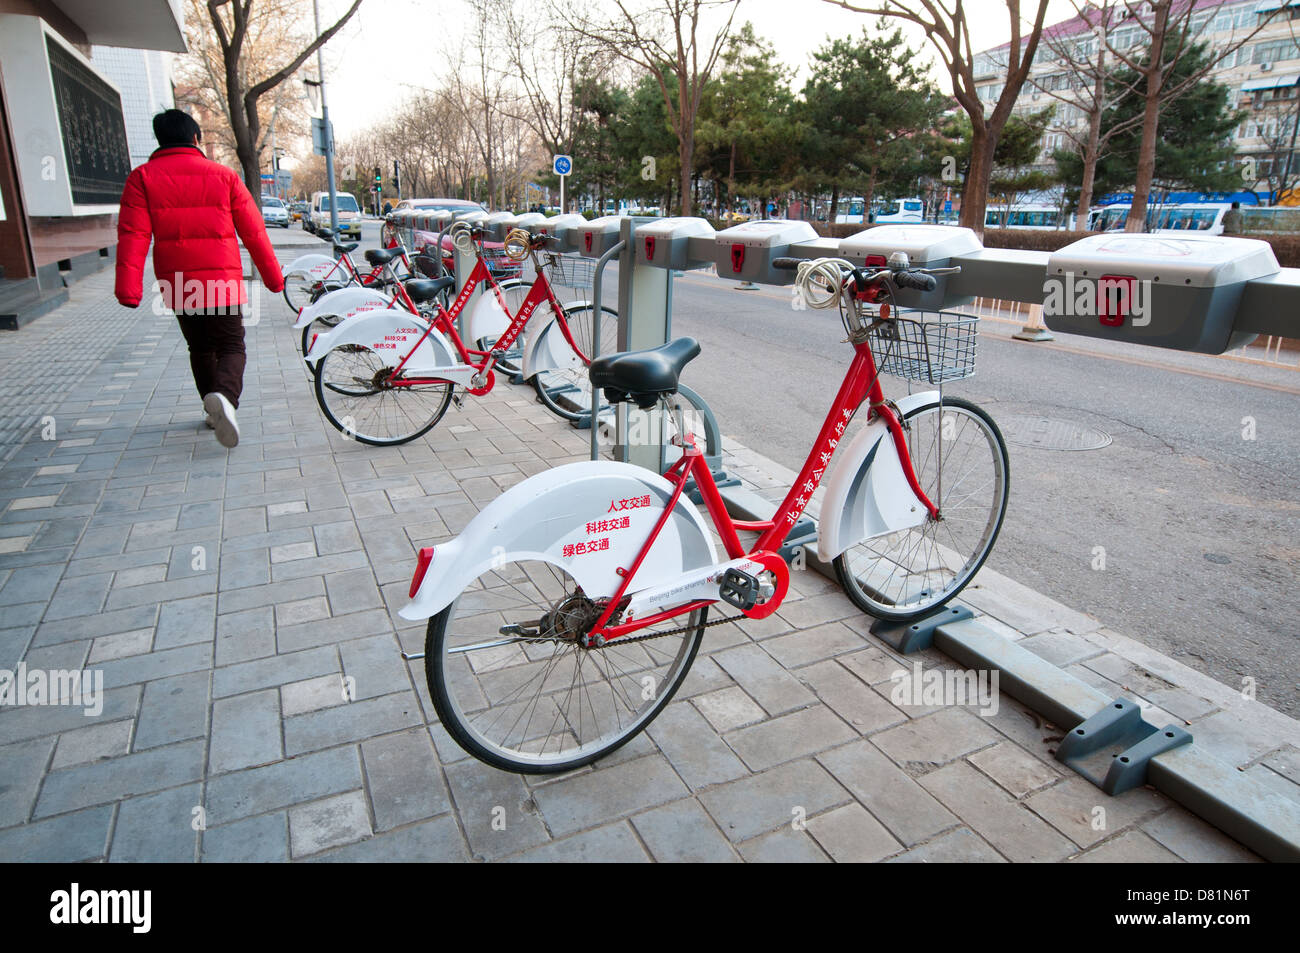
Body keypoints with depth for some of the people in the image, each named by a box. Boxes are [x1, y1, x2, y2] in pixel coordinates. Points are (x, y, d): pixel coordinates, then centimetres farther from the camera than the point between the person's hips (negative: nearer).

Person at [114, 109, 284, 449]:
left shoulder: (143, 178, 3)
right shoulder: (223, 176, 2)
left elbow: (133, 235, -7)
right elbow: (253, 232, 3)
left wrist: (128, 289, -11)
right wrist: (273, 277, 11)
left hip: (177, 283, 2)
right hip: (222, 281, -2)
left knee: (200, 348, 19)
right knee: (231, 346, 2)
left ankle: (214, 410, 24)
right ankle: (223, 396, -27)